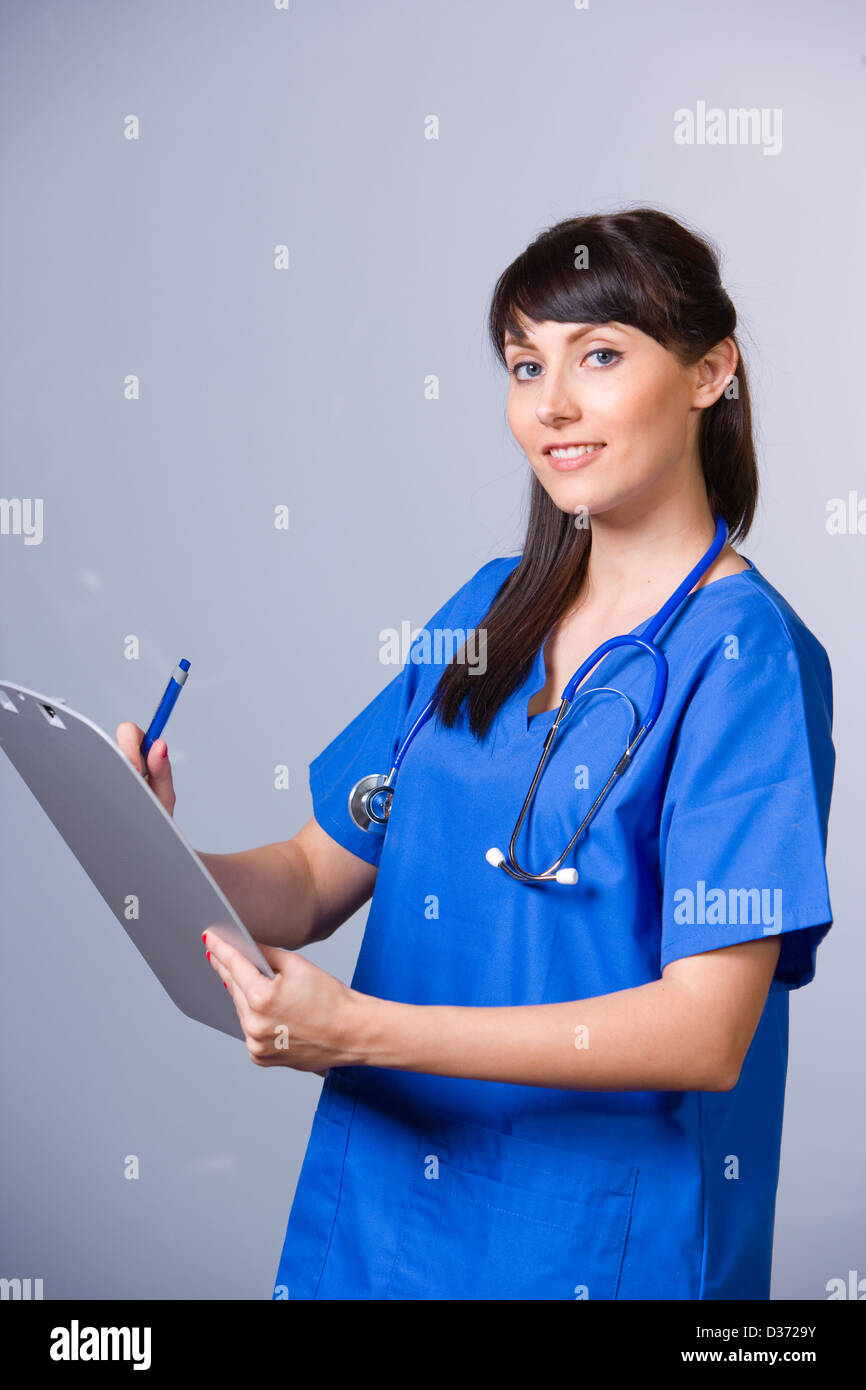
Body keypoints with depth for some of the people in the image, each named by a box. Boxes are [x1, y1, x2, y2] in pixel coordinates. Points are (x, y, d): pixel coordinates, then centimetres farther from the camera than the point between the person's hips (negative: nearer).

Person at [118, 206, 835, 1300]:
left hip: (600, 1240, -5)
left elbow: (707, 1033, -21)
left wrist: (363, 1029, -26)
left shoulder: (746, 655, -14)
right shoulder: (489, 610, 4)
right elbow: (315, 880, 5)